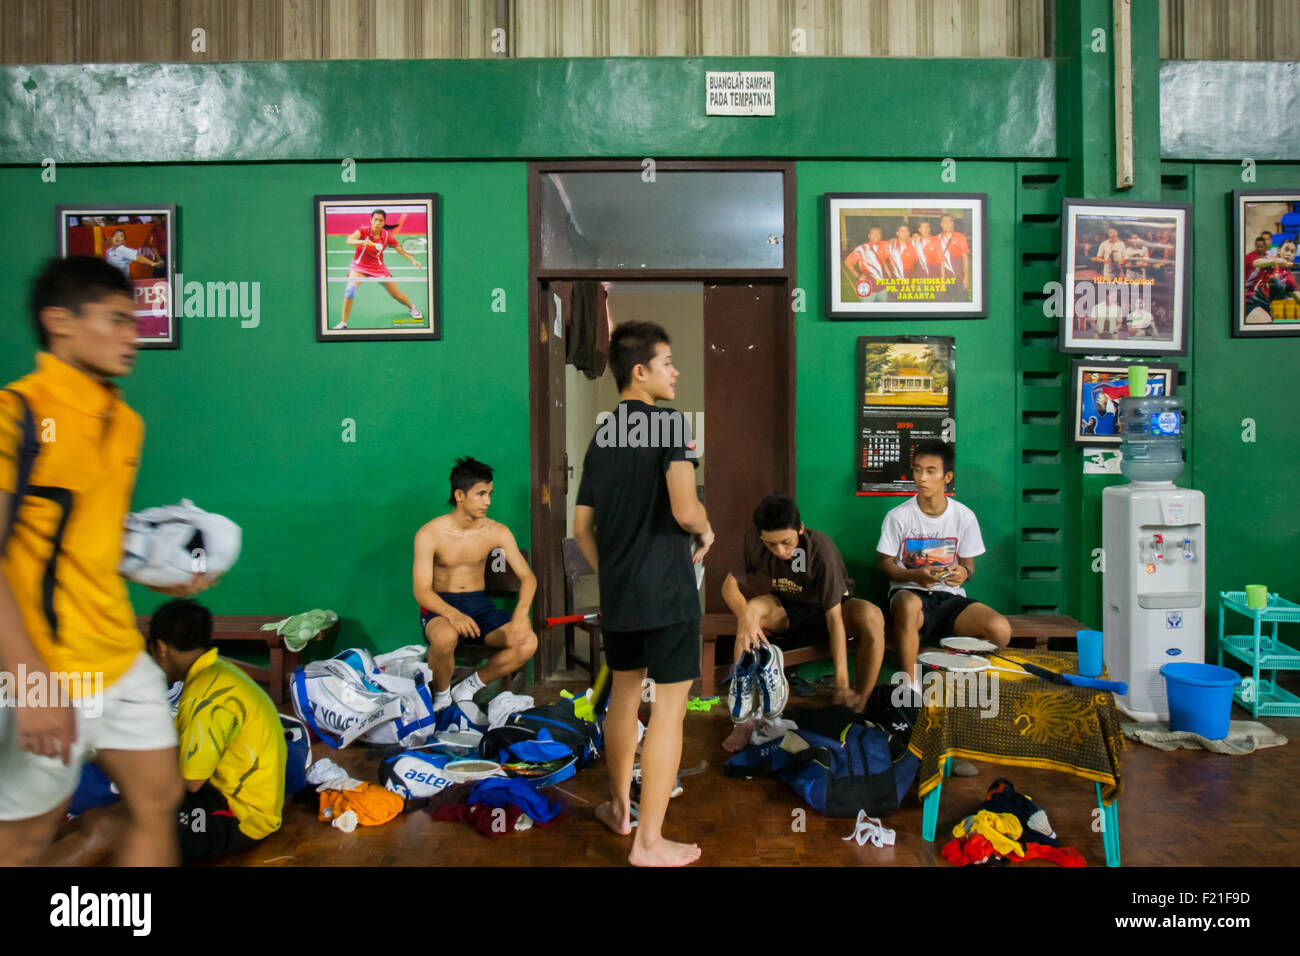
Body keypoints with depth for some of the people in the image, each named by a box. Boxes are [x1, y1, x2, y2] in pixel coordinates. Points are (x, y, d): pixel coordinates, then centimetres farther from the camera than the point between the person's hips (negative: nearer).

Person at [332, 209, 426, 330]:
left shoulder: (387, 236, -12)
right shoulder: (363, 230, -19)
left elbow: (402, 251, -4)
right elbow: (349, 240, -36)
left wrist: (413, 260, -22)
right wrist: (362, 242, -56)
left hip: (378, 267, 2)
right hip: (360, 266, -2)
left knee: (396, 294, 6)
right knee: (350, 288, -28)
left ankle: (412, 308, 42)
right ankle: (343, 323, -19)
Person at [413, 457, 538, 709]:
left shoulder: (497, 532, -2)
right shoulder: (429, 534, -11)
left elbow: (527, 576, -5)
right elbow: (422, 591, -16)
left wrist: (521, 613, -27)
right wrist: (452, 614, -37)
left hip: (479, 604, 3)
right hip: (440, 606, -3)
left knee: (528, 643, -21)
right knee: (445, 637, -39)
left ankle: (469, 687, 1)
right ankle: (441, 696, -7)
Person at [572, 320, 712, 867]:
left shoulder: (601, 436, 10)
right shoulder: (669, 423, -12)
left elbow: (581, 527, 12)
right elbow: (684, 509, -23)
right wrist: (706, 532, -2)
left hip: (617, 593, 7)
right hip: (665, 591, -7)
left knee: (624, 693, 21)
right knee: (668, 708, 1)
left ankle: (620, 807, 37)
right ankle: (649, 842, 7)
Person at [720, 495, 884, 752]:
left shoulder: (820, 549, -31)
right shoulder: (754, 538, -21)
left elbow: (834, 618, -33)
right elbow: (729, 585, -16)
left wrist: (842, 684, -38)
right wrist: (745, 617, -40)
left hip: (824, 608, -2)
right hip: (786, 610, 2)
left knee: (872, 617, -34)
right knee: (753, 609, -32)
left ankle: (859, 710, -20)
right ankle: (745, 717, -29)